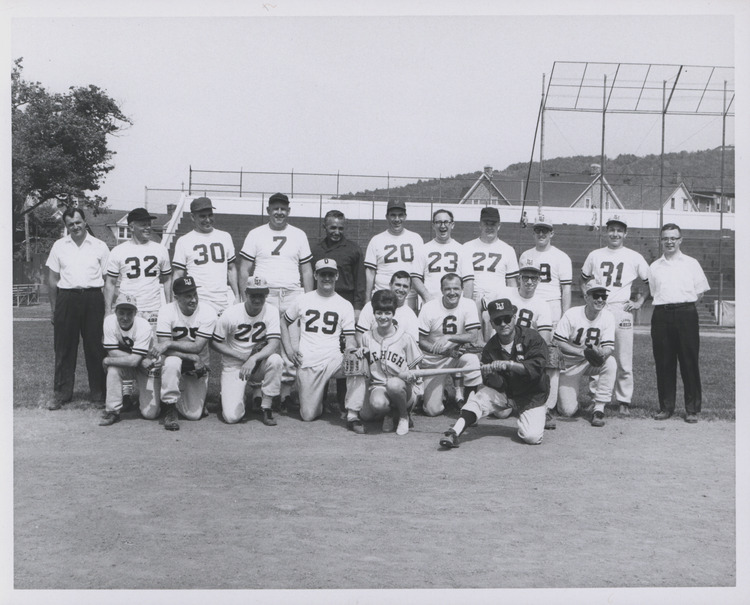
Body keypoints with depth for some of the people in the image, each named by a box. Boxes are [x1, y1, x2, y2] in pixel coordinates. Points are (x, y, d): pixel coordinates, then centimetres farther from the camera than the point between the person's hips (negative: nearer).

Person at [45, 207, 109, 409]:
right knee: (64, 348, 3)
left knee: (95, 346, 2)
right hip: (66, 298, 1)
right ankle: (62, 392, 12)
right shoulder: (59, 246, 9)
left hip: (93, 299, -1)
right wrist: (54, 309, 7)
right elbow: (53, 279, 12)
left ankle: (98, 391, 12)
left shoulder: (99, 246, 6)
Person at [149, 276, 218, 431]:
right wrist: (193, 358, -30)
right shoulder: (167, 311, -16)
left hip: (198, 367, 1)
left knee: (194, 415, -5)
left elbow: (197, 347, -22)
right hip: (175, 361, -1)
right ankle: (170, 411, -20)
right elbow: (164, 348, -22)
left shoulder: (208, 313, -15)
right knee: (171, 362, -39)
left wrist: (169, 344, -29)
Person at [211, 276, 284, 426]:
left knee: (275, 360, -34)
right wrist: (240, 355, -15)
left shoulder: (271, 311, -10)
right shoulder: (230, 314, -12)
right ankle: (228, 395, 22)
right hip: (233, 367, -1)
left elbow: (274, 344, -20)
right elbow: (214, 342, -3)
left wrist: (253, 359, -36)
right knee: (231, 417, -17)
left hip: (258, 365, 1)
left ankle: (266, 407, -14)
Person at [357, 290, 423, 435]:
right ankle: (389, 413, 5)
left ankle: (404, 415, -8)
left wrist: (410, 376, -14)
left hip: (401, 388, -2)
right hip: (378, 386, 2)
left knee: (394, 383, -37)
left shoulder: (405, 338, -2)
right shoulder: (367, 337, 5)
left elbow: (414, 369, 4)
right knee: (377, 403, -32)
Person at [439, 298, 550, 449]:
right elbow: (497, 385, -6)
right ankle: (454, 432, -22)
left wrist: (509, 364, -36)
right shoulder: (490, 347, -4)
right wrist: (489, 375, -31)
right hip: (504, 392, 2)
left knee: (532, 437, -18)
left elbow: (537, 367, -25)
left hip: (531, 395, -2)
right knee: (478, 398, -25)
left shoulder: (531, 337, -13)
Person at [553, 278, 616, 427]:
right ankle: (562, 393, 25)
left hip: (592, 363, 3)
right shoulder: (571, 314, -17)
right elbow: (557, 341, -17)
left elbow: (609, 347, -14)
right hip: (570, 365, -3)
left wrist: (602, 353, -38)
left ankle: (599, 409, -21)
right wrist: (581, 352, -28)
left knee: (610, 363, -32)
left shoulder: (608, 316, -9)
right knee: (568, 410, -14)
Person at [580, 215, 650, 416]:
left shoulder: (634, 257, 6)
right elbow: (584, 279, 23)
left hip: (622, 310, -2)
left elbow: (649, 281, 13)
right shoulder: (595, 255, 11)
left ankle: (624, 401, 7)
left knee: (624, 359, -2)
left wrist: (639, 301, 5)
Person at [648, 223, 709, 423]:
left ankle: (692, 409, 5)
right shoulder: (654, 267, 14)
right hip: (661, 315, 2)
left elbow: (699, 292, 9)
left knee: (690, 362, -2)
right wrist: (666, 307, 6)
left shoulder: (691, 263, 9)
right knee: (663, 363, 3)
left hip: (686, 314, -2)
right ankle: (666, 407, 12)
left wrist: (683, 306, 1)